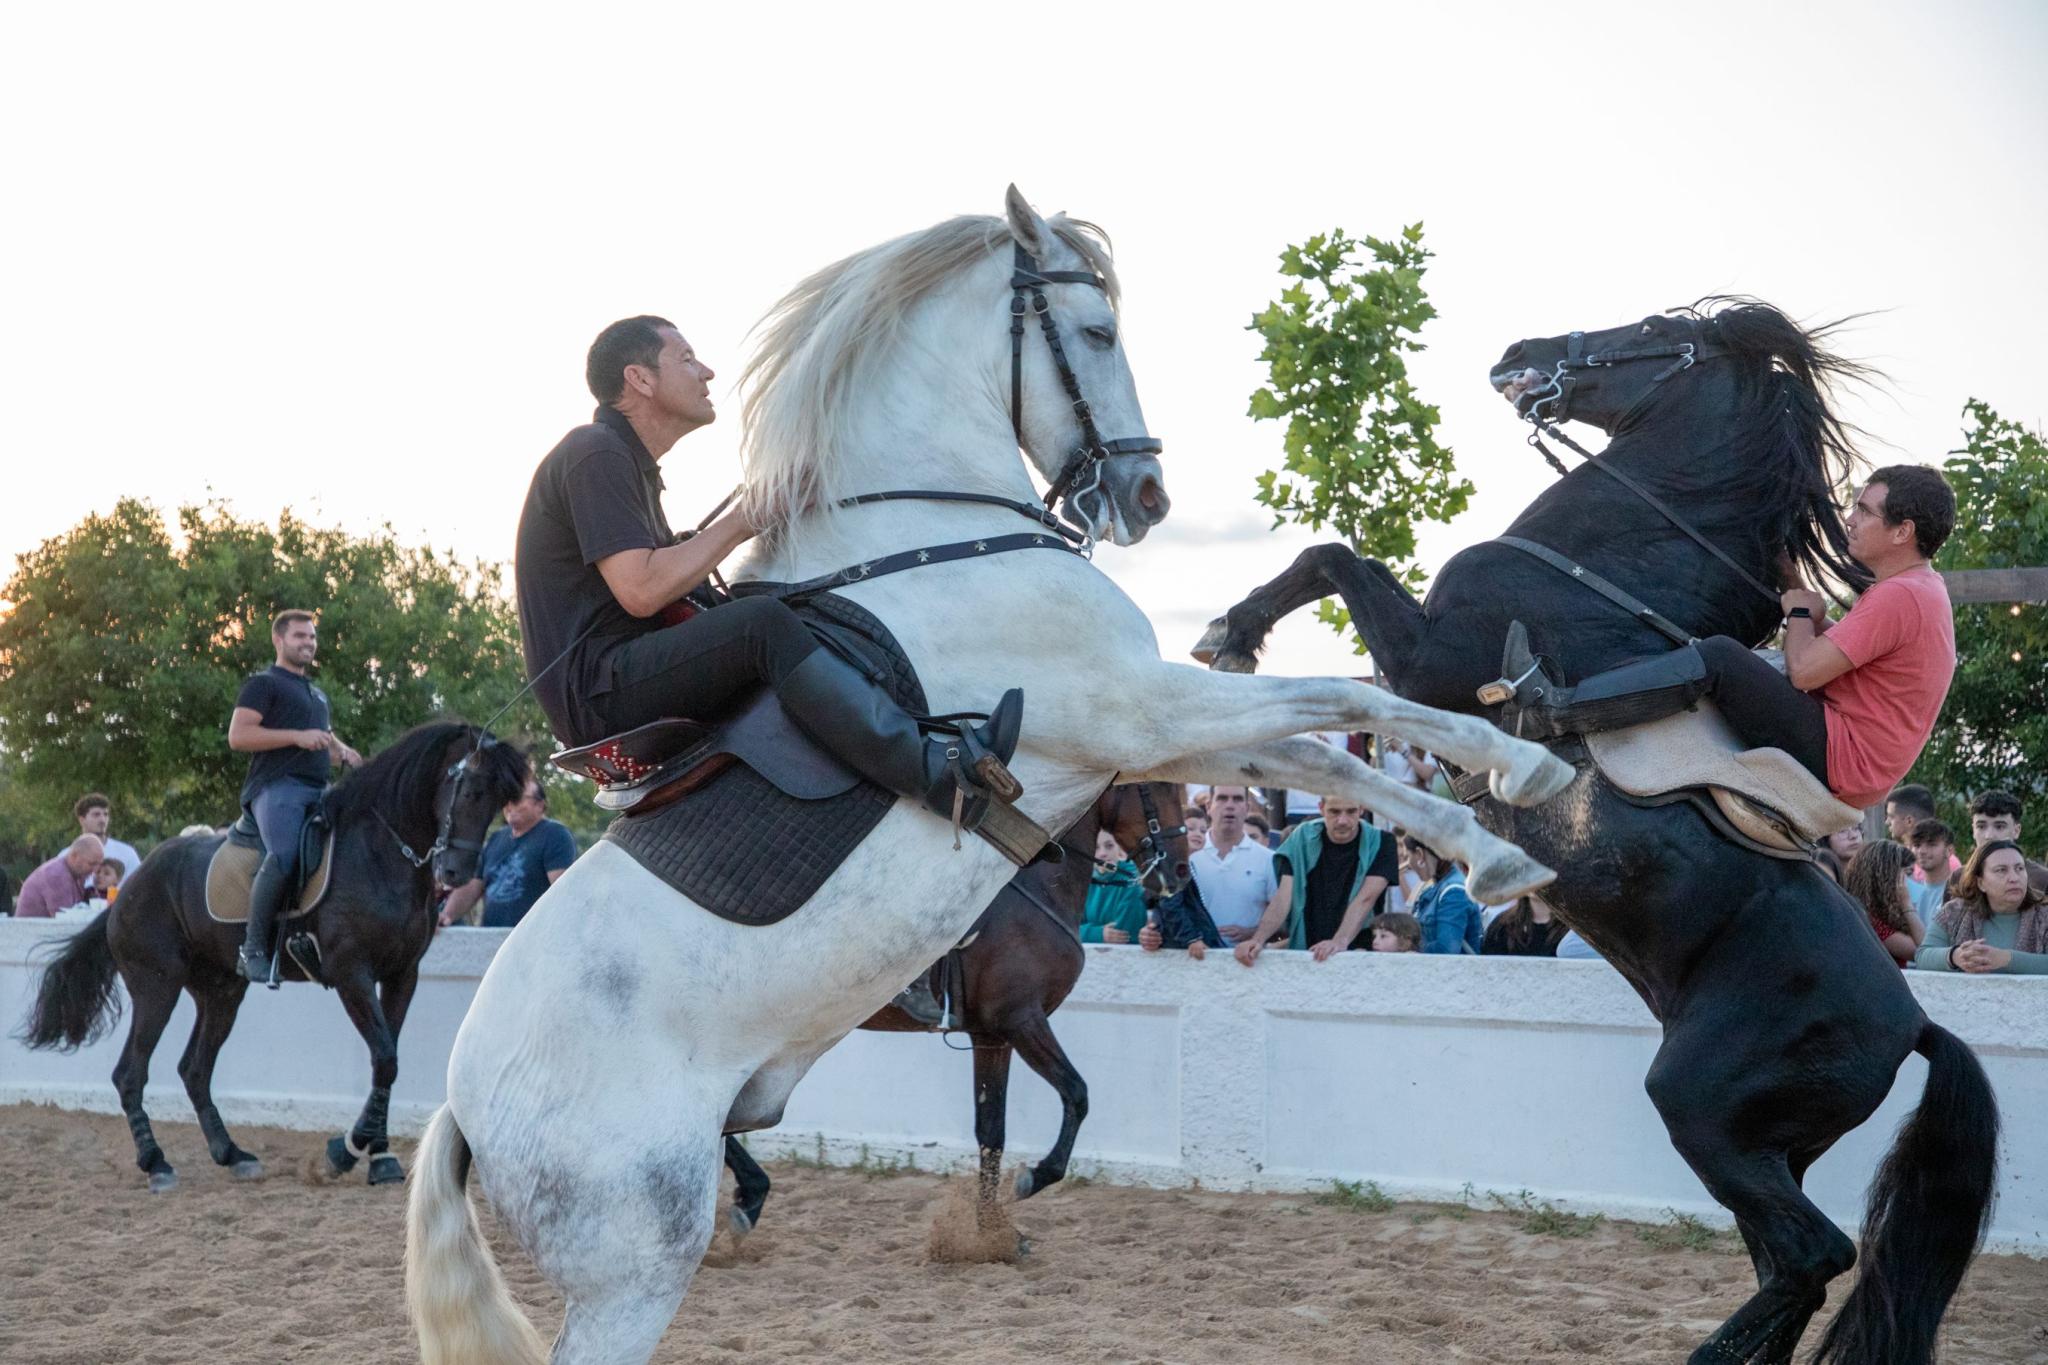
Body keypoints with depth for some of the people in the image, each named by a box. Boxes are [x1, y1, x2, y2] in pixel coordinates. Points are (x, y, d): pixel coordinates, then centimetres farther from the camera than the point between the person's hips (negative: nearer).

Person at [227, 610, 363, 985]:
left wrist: (343, 753, 18)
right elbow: (237, 736, -7)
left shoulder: (318, 694, 32)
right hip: (277, 785, -9)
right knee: (284, 856, -31)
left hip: (318, 790, 9)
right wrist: (297, 736, -14)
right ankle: (253, 947, -25)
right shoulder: (264, 684, 6)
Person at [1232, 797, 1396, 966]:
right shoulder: (1302, 838, 4)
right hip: (1302, 952, 3)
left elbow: (1365, 900, -15)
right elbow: (1283, 897, -5)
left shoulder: (1379, 844, -1)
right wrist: (1258, 939, -23)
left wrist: (1340, 941, -33)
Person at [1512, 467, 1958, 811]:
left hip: (1838, 764, -11)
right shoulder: (1921, 589, 19)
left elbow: (1804, 671, -19)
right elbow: (1831, 646, 26)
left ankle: (1553, 712, -30)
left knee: (1718, 658, -23)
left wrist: (1799, 612, 0)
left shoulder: (1900, 596, -15)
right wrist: (1796, 587, 17)